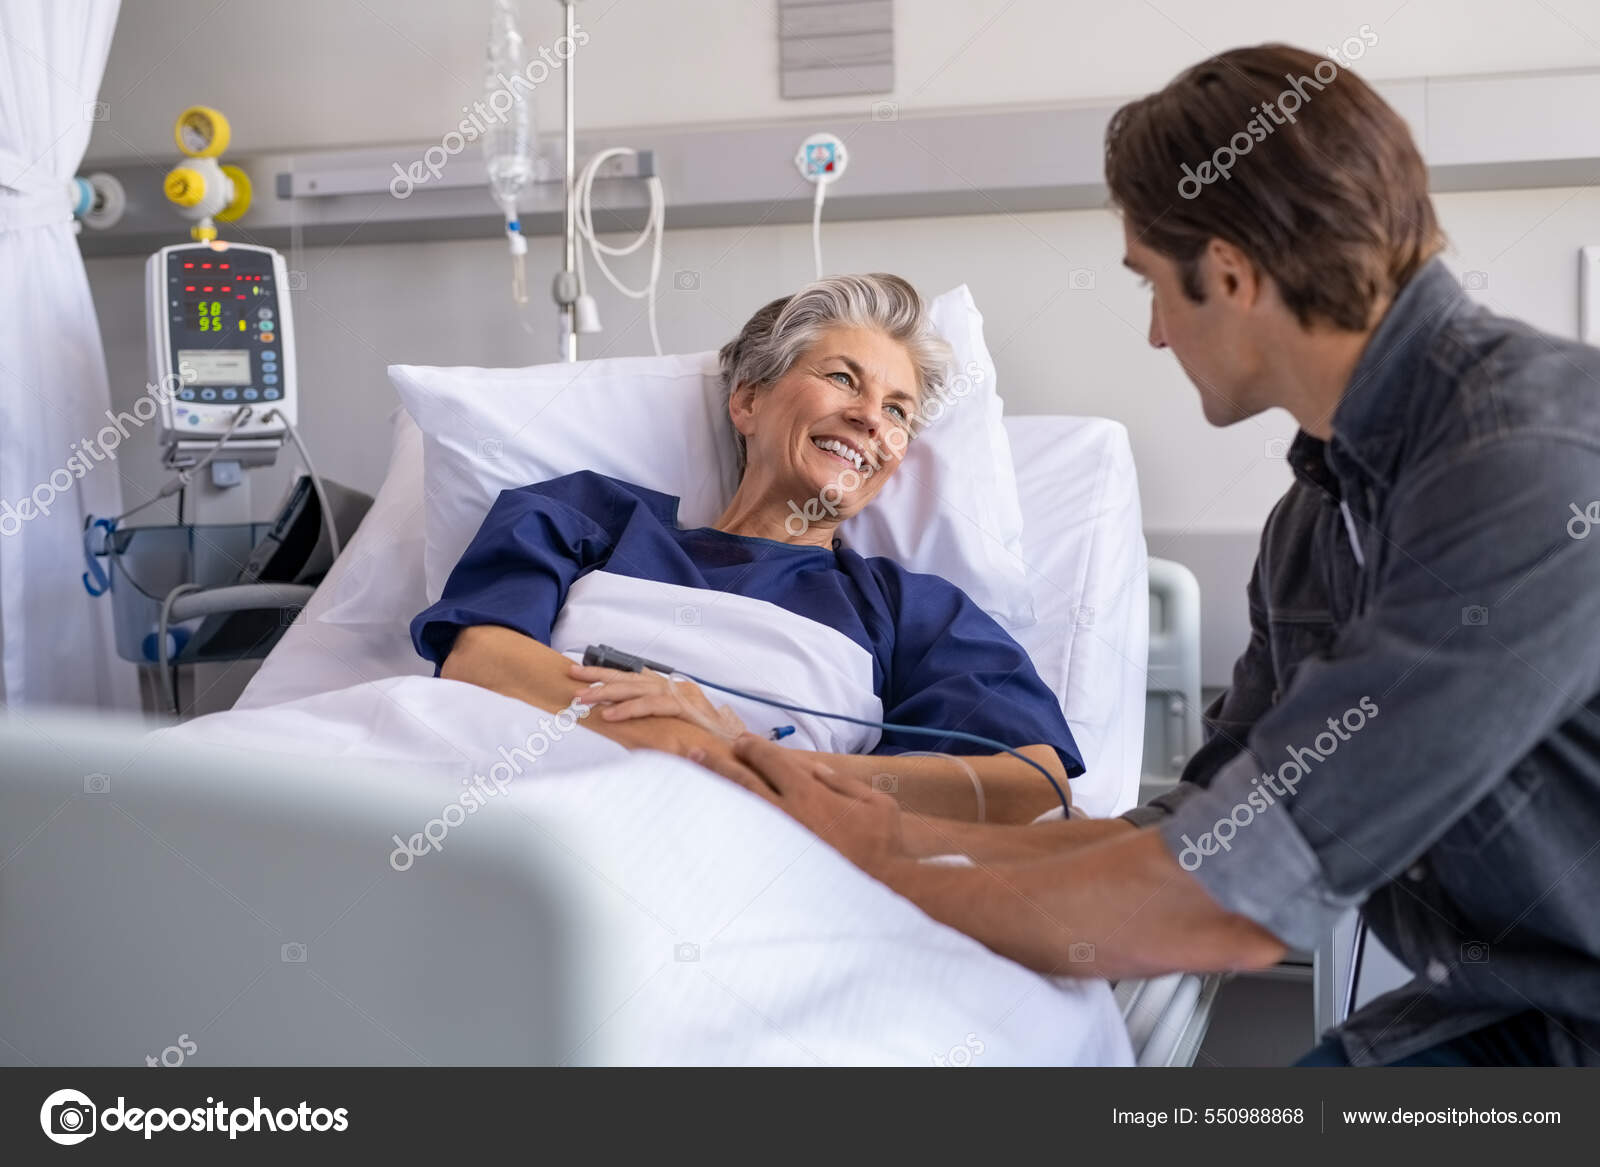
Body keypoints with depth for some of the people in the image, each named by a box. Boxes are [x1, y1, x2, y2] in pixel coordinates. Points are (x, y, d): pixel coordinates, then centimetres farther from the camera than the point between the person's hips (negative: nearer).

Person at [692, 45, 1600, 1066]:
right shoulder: (1315, 522, 6)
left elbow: (1233, 906, -23)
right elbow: (1209, 840, 9)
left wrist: (876, 877, -11)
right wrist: (908, 838, 7)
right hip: (1482, 1020, 7)